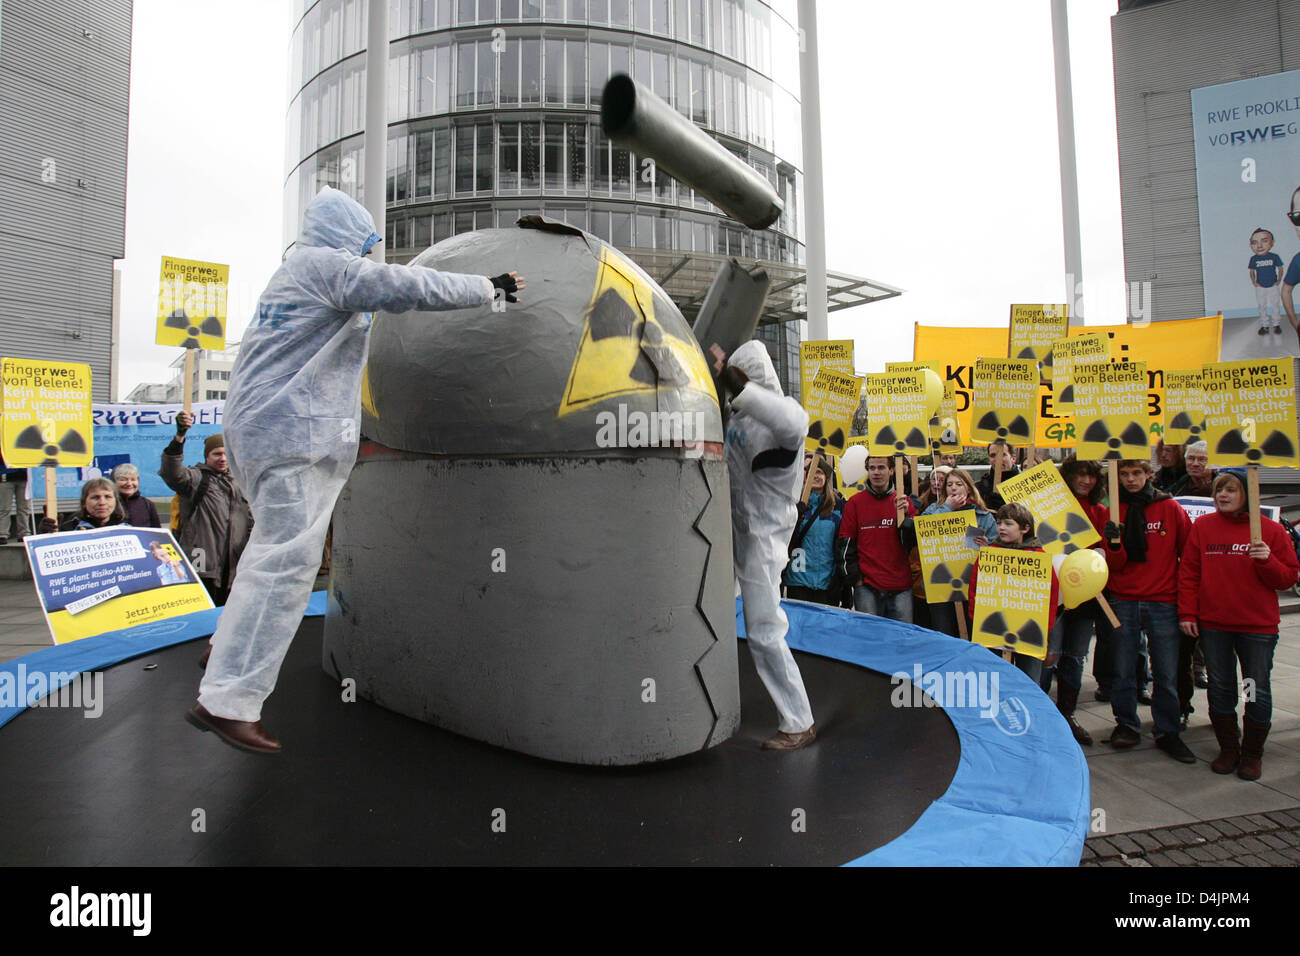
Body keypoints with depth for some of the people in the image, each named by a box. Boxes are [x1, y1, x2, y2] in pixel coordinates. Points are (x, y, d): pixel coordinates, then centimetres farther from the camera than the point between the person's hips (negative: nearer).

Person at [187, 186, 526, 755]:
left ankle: (230, 648, 34)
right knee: (287, 560, -13)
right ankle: (226, 701, -12)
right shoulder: (329, 265, -6)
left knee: (274, 549, 21)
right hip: (293, 432, -11)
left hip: (259, 425, 11)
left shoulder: (294, 272, 24)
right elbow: (410, 288, -11)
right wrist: (489, 288, -2)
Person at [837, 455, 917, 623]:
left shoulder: (903, 501, 7)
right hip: (866, 586, -1)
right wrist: (854, 578, -1)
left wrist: (904, 514, -12)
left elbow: (914, 542, 2)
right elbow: (845, 544, 4)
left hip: (901, 586, 1)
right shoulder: (855, 502, 3)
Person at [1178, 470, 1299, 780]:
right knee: (1220, 689, 8)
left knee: (1258, 692, 5)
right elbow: (1188, 573, 4)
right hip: (1213, 624, 1)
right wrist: (1187, 613, -1)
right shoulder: (1202, 526, 2)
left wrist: (1267, 560, -18)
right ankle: (1228, 749, 23)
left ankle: (1252, 754, 21)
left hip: (1258, 626, -1)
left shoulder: (1271, 530, -1)